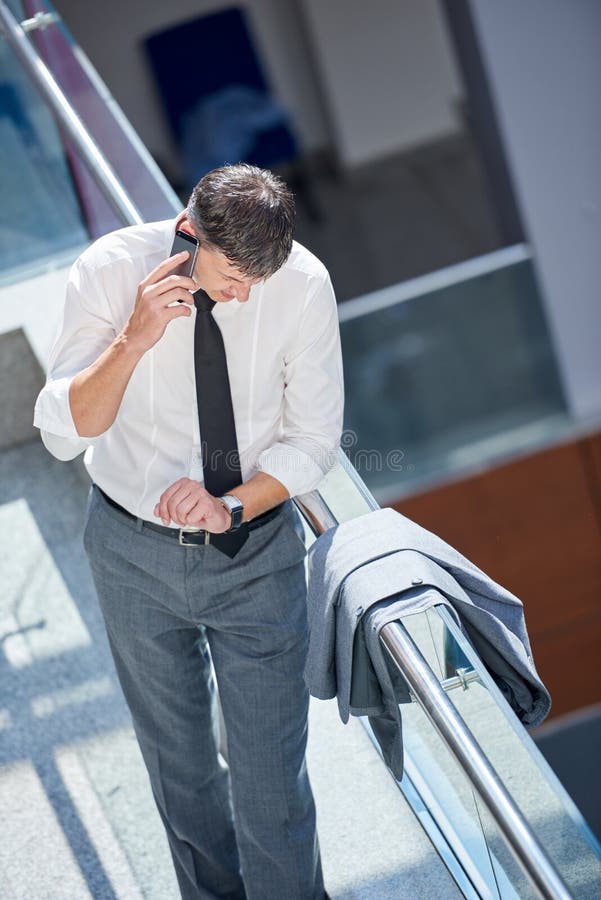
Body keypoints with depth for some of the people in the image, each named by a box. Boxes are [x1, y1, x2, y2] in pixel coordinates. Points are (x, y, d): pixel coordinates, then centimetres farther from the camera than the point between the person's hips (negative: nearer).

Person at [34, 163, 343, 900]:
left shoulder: (303, 283, -20)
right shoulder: (110, 271, -21)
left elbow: (313, 440, -8)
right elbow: (63, 433, -21)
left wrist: (231, 507, -24)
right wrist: (133, 341, -36)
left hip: (255, 551, -1)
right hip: (133, 549, 1)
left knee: (272, 775, 4)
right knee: (177, 757, 20)